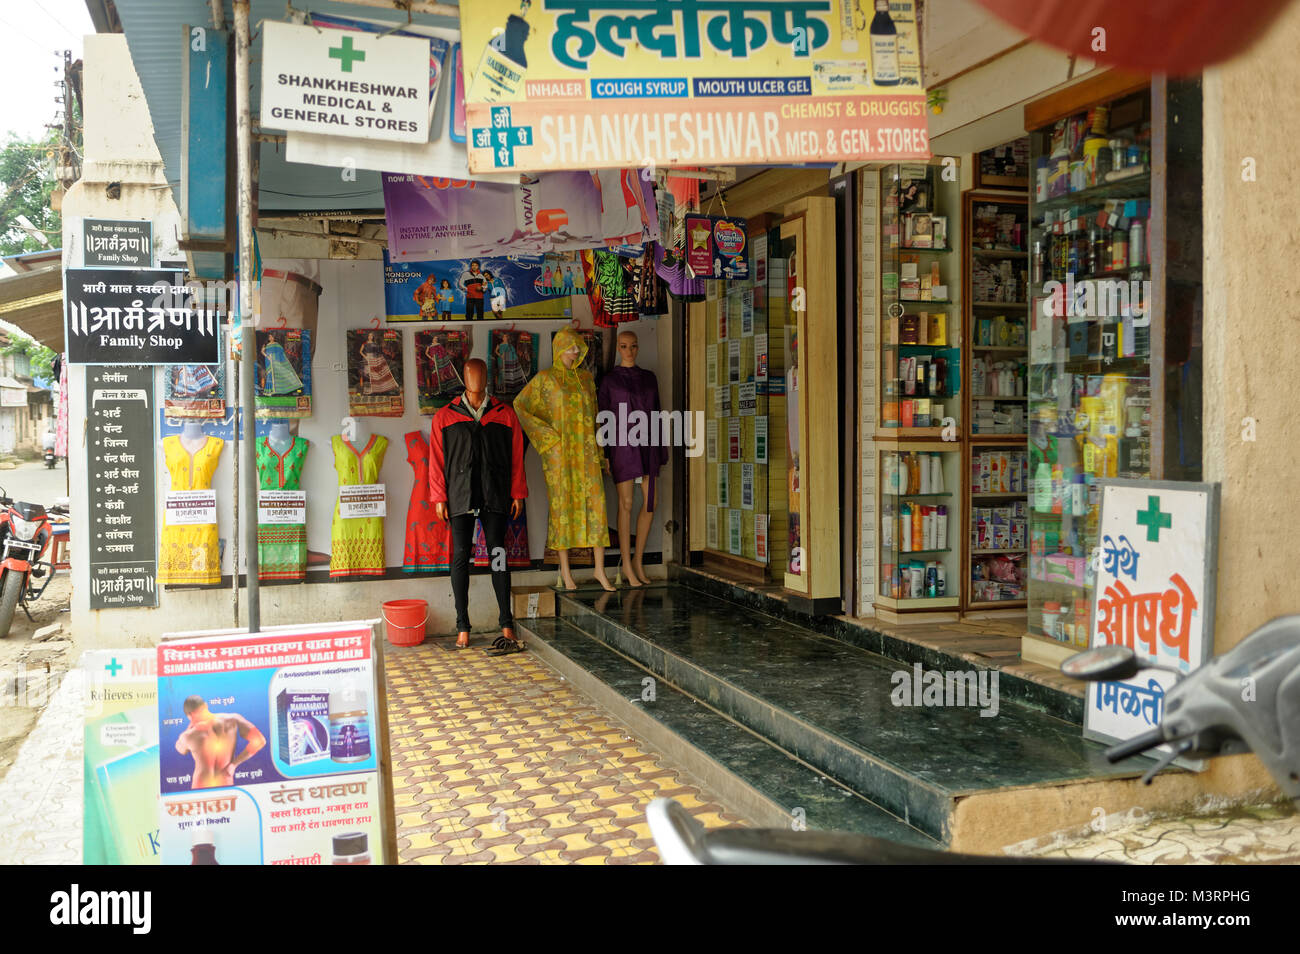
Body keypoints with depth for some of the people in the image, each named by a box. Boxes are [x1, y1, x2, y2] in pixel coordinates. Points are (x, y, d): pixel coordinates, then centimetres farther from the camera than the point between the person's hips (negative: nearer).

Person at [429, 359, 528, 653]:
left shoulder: (505, 415, 10)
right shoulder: (445, 417, 9)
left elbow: (516, 457, 9)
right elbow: (436, 460, 7)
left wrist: (517, 494, 4)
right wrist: (439, 497, 0)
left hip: (494, 496, 0)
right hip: (459, 497, 0)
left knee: (498, 556, -3)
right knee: (460, 558, -1)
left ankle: (507, 627, -1)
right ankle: (463, 628, 5)